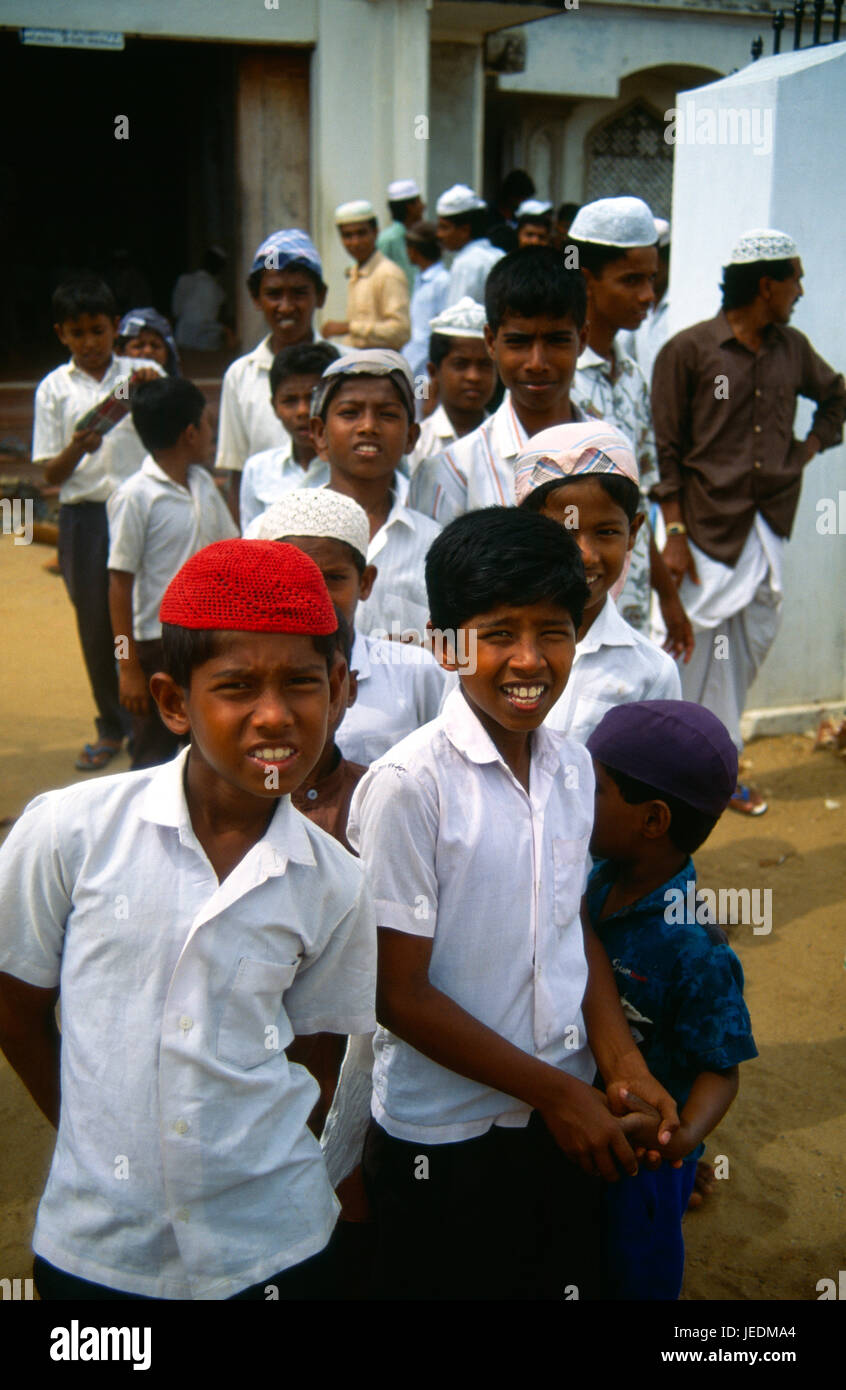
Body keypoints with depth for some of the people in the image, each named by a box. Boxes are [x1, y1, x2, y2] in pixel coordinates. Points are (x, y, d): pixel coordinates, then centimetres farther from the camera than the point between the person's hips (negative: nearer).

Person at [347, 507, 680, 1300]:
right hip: (444, 1144, -5)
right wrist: (554, 1091, -12)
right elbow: (399, 994, -17)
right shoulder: (409, 785, -20)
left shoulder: (572, 768, -1)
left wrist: (621, 1063, -4)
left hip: (568, 1124, 6)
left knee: (565, 1281, 21)